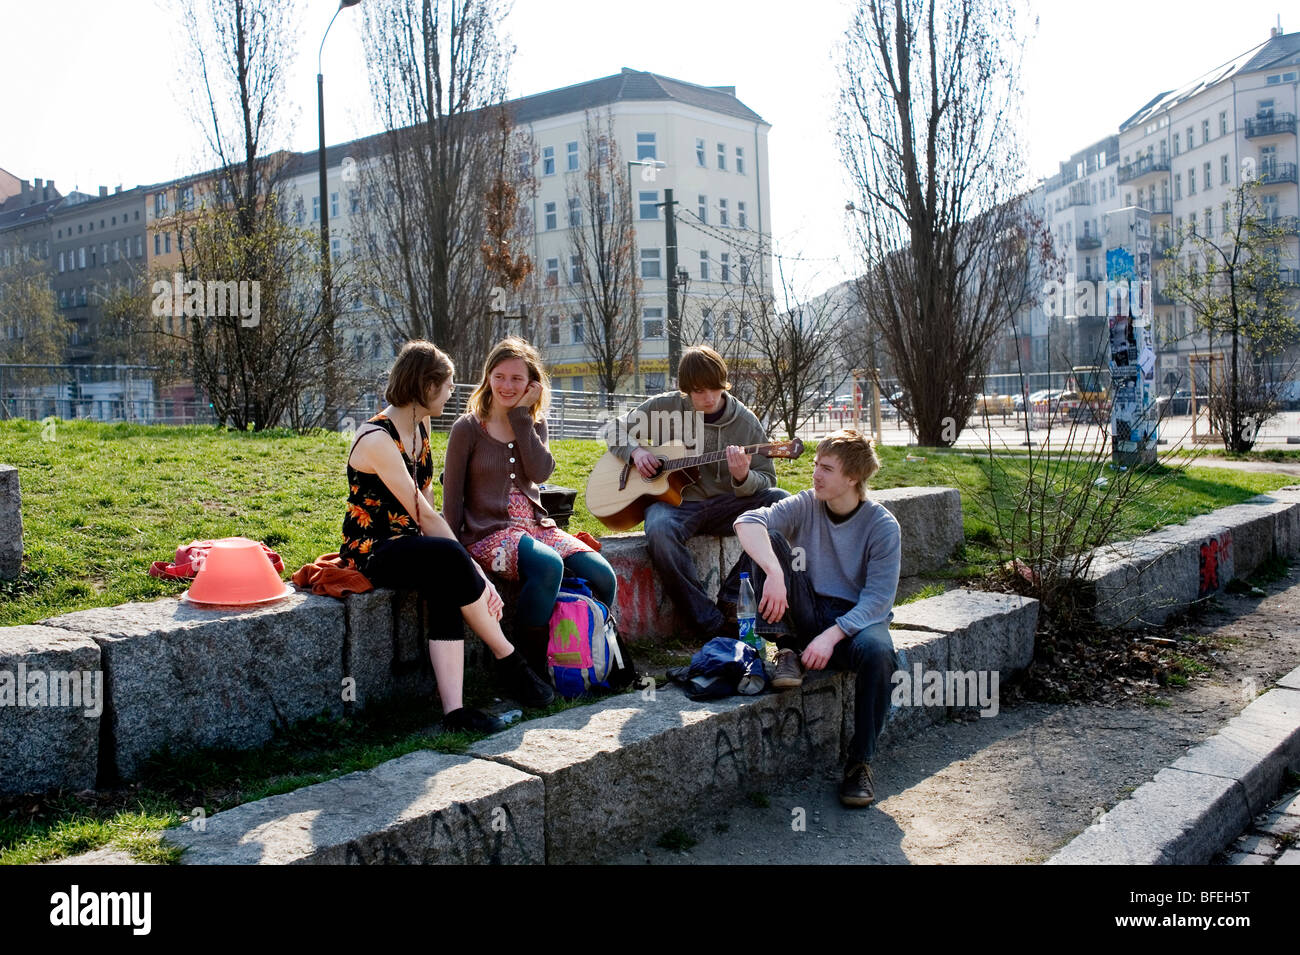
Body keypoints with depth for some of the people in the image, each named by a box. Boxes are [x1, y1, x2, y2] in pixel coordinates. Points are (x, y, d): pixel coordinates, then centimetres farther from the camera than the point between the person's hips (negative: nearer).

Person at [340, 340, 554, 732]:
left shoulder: (420, 426, 10)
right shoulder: (376, 440, -17)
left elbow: (425, 509, 7)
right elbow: (425, 515, -20)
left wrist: (470, 571, -6)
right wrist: (475, 571, -19)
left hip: (408, 545, 7)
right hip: (372, 553, -7)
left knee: (447, 588, -27)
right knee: (449, 557, -33)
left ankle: (454, 709, -35)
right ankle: (510, 663, -18)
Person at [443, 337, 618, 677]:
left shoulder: (534, 423, 12)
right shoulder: (468, 428, 0)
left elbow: (540, 472, -7)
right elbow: (452, 495, 0)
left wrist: (521, 415, -7)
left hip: (534, 524, 5)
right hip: (488, 531, -5)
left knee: (604, 576, -16)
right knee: (549, 566, -35)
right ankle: (528, 666, -21)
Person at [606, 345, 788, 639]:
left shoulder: (745, 421, 2)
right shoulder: (663, 407, 3)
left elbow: (767, 480, 1)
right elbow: (617, 434, 16)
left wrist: (743, 477, -22)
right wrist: (636, 452, -7)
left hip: (723, 506, 2)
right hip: (673, 502, -1)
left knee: (779, 500, -26)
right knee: (659, 530, -38)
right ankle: (712, 626, -32)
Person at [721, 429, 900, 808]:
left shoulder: (882, 526, -8)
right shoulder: (806, 505, -3)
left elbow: (878, 598, -14)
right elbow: (747, 522, -21)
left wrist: (831, 636, -28)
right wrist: (774, 573, -39)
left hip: (856, 618, -2)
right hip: (808, 615, 2)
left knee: (877, 652, -38)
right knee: (769, 540, -18)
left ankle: (859, 762, -18)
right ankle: (787, 650, -19)